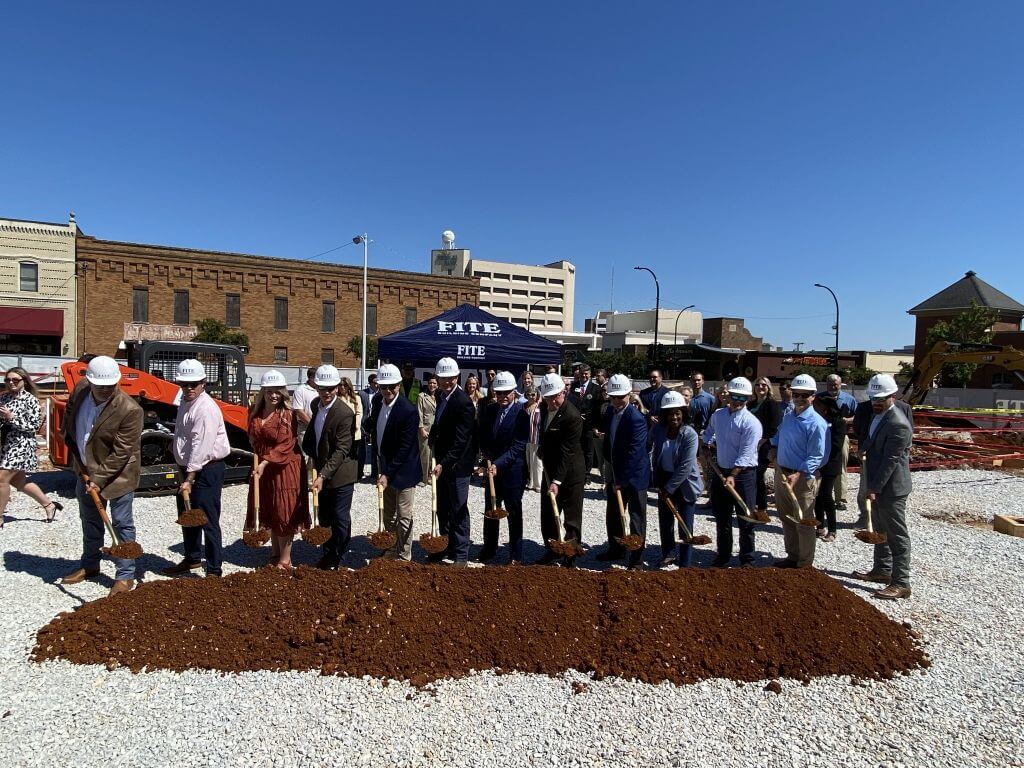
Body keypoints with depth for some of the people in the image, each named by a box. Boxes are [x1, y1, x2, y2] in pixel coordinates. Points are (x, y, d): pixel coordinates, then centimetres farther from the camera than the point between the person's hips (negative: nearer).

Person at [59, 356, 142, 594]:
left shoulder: (129, 410, -27)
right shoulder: (79, 390, -7)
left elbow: (121, 453, -23)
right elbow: (67, 423, 11)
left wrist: (100, 479, -22)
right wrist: (77, 459, 5)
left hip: (118, 474, -7)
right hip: (86, 470, 7)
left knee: (122, 524, 1)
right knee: (90, 520, 22)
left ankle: (125, 575, 10)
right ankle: (89, 565, 39)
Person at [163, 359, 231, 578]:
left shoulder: (207, 409, -21)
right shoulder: (185, 403, 10)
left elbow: (201, 447, -26)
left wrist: (190, 479, -27)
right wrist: (184, 472, 19)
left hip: (207, 470, -10)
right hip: (187, 468, 10)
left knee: (208, 521, -5)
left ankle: (214, 570, 2)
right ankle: (192, 559, 37)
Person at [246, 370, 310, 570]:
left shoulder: (288, 414, -14)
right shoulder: (254, 412, 4)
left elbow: (286, 445, -19)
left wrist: (265, 462, -25)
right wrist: (258, 460, 7)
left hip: (285, 468, -6)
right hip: (262, 466, 6)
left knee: (284, 511, 0)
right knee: (268, 511, 14)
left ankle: (285, 560, 11)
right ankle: (275, 554, 28)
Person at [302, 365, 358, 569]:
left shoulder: (345, 414, -22)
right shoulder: (316, 404, 2)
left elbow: (341, 450, -24)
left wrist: (323, 475, -29)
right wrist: (312, 455, 8)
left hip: (340, 474, -7)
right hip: (322, 470, 7)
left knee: (340, 518, 5)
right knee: (325, 518, 18)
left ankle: (335, 558, 23)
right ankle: (332, 551, 38)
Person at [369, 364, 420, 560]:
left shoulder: (409, 411, -24)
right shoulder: (377, 400, -2)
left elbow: (404, 448, -22)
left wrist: (388, 474, -22)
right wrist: (380, 459, 10)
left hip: (403, 469, -7)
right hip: (386, 466, 7)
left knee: (403, 517, 4)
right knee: (388, 514, 19)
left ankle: (404, 557, 19)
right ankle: (392, 549, 36)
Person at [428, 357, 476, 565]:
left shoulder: (463, 402, -21)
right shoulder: (441, 395, 6)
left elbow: (460, 440, -24)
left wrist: (444, 463, -27)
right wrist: (433, 436, 6)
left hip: (457, 464, -8)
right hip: (442, 461, 9)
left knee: (458, 510, 0)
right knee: (442, 508, 17)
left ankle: (461, 554, 10)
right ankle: (447, 547, 31)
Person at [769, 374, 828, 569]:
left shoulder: (816, 423, -15)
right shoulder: (787, 417, 8)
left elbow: (817, 457, -19)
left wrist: (797, 475, -27)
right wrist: (775, 453, 13)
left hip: (803, 477, -8)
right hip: (781, 473, 8)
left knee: (803, 522, 4)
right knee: (786, 518, 18)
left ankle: (805, 564, 17)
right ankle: (792, 556, 33)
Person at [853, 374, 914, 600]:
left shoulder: (898, 425, -23)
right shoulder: (878, 414, 7)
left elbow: (890, 460, -23)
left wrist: (875, 488, -21)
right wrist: (865, 449, 5)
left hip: (891, 488, -10)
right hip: (877, 485, 10)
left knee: (897, 536, -1)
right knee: (880, 530, 20)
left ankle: (901, 583, 6)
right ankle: (882, 569, 34)